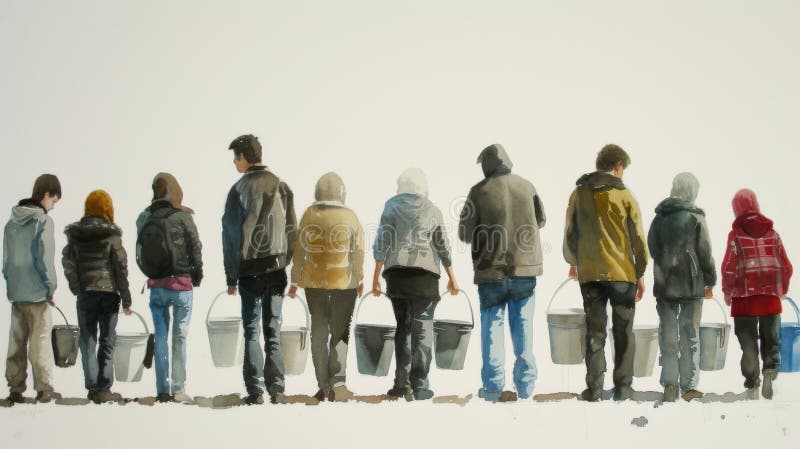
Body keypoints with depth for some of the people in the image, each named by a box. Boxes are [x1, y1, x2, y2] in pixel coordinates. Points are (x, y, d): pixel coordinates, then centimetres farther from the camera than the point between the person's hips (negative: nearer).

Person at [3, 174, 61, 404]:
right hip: (37, 292, -6)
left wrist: (11, 283, 16)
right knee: (40, 340, -1)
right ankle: (44, 389, -1)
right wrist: (51, 287, -5)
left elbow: (6, 258, 12)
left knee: (16, 342, 11)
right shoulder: (43, 221, -12)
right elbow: (44, 258, -15)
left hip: (15, 292, 6)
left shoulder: (12, 222, 10)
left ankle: (15, 389, 13)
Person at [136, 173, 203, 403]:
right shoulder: (182, 217, -9)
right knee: (180, 336, 1)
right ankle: (178, 390, -1)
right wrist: (197, 274, 8)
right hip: (181, 283, -3)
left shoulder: (144, 219, 1)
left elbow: (140, 253, 7)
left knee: (160, 335, 8)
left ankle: (162, 389, 6)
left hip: (156, 285, 3)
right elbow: (196, 248, -5)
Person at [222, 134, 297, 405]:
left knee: (251, 329, 4)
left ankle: (255, 390, 0)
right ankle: (276, 387, 5)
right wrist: (287, 262, 9)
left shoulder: (239, 189, -5)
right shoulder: (281, 187, 4)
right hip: (276, 267, 3)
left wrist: (231, 276, 0)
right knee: (273, 329, 9)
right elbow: (291, 229, 4)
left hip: (249, 268, -3)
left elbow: (230, 233, -4)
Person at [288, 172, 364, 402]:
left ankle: (323, 386, 9)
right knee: (340, 332, 5)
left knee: (318, 332, 9)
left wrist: (295, 281, 9)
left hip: (314, 281, 1)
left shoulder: (309, 215, -3)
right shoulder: (349, 217, -7)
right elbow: (358, 251, -4)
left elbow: (299, 250, 0)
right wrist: (359, 279, 10)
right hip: (344, 281, -1)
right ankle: (338, 383, -9)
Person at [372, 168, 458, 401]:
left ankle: (402, 383, 9)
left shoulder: (391, 207, 5)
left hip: (396, 273, 1)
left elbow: (382, 241, 0)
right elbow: (443, 246, 10)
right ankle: (419, 385, -6)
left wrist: (376, 276, 1)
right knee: (423, 327, 0)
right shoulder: (433, 211, 6)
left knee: (402, 327, 12)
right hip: (425, 274, -1)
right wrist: (451, 278, 20)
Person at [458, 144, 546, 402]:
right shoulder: (526, 187, 1)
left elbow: (465, 233, -4)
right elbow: (540, 220, 16)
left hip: (492, 269, -2)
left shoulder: (480, 191, -8)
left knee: (492, 325, 6)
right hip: (526, 267, 2)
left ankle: (494, 386, 3)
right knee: (523, 326, 10)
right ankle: (525, 385, 11)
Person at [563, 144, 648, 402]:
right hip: (622, 273, -2)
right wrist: (640, 273, 7)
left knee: (594, 332, 7)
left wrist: (573, 262, 29)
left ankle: (594, 390, 3)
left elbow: (570, 232, 12)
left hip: (589, 274, 2)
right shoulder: (624, 195, -4)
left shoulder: (579, 194, 4)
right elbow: (637, 237, -2)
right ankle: (623, 388, 7)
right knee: (623, 332, 7)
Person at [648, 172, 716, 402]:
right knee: (690, 334, 4)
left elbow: (651, 249, 12)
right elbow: (705, 253, -6)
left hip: (664, 285, 3)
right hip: (691, 284, -3)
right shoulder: (696, 218, -8)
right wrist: (710, 281, 5)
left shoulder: (659, 218, 5)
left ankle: (669, 383, -2)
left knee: (668, 334, 7)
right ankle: (689, 385, 4)